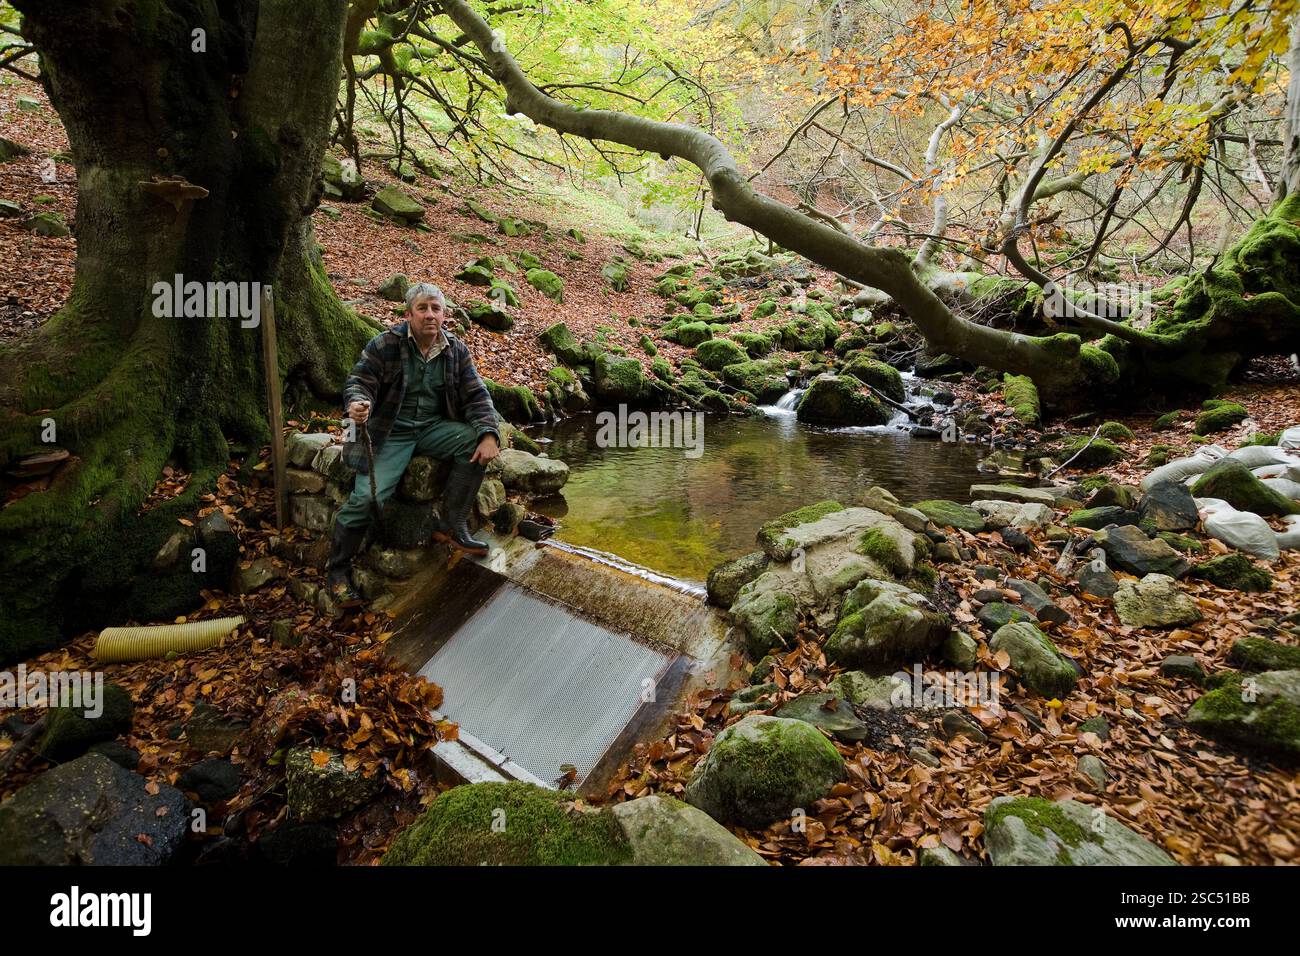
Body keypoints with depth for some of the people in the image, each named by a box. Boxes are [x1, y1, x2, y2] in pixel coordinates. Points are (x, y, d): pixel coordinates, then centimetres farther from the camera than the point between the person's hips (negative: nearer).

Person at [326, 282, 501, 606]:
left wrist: (489, 434, -14)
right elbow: (358, 382, -8)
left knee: (475, 443, -23)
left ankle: (451, 526, -10)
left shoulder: (456, 351, 4)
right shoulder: (384, 345, -8)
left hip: (434, 428, 4)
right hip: (389, 431, -4)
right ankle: (339, 572, 1)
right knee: (368, 496, -21)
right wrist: (357, 403, -34)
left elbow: (476, 395, 2)